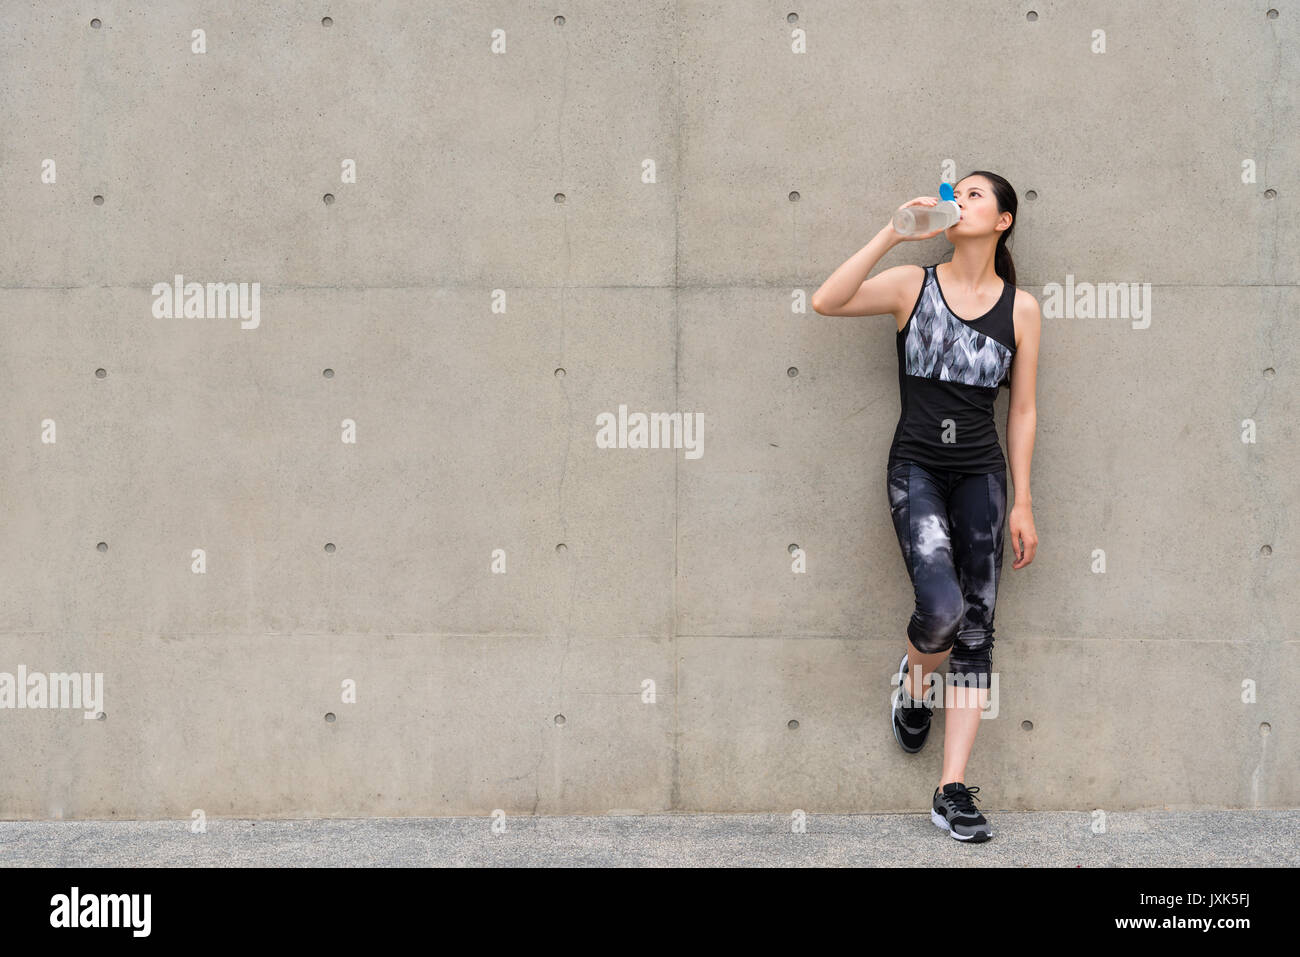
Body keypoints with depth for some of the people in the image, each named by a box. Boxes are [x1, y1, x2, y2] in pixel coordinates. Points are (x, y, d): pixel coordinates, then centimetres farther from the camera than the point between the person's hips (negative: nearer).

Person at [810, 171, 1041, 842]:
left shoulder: (1021, 308, 4)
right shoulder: (912, 285, 1)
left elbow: (1022, 410, 7)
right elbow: (825, 302, -14)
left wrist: (1022, 504, 5)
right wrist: (894, 233, -16)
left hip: (980, 473, 2)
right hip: (916, 466, -2)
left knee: (976, 628, 0)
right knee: (941, 604, -23)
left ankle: (952, 790, 5)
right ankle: (914, 681, 14)